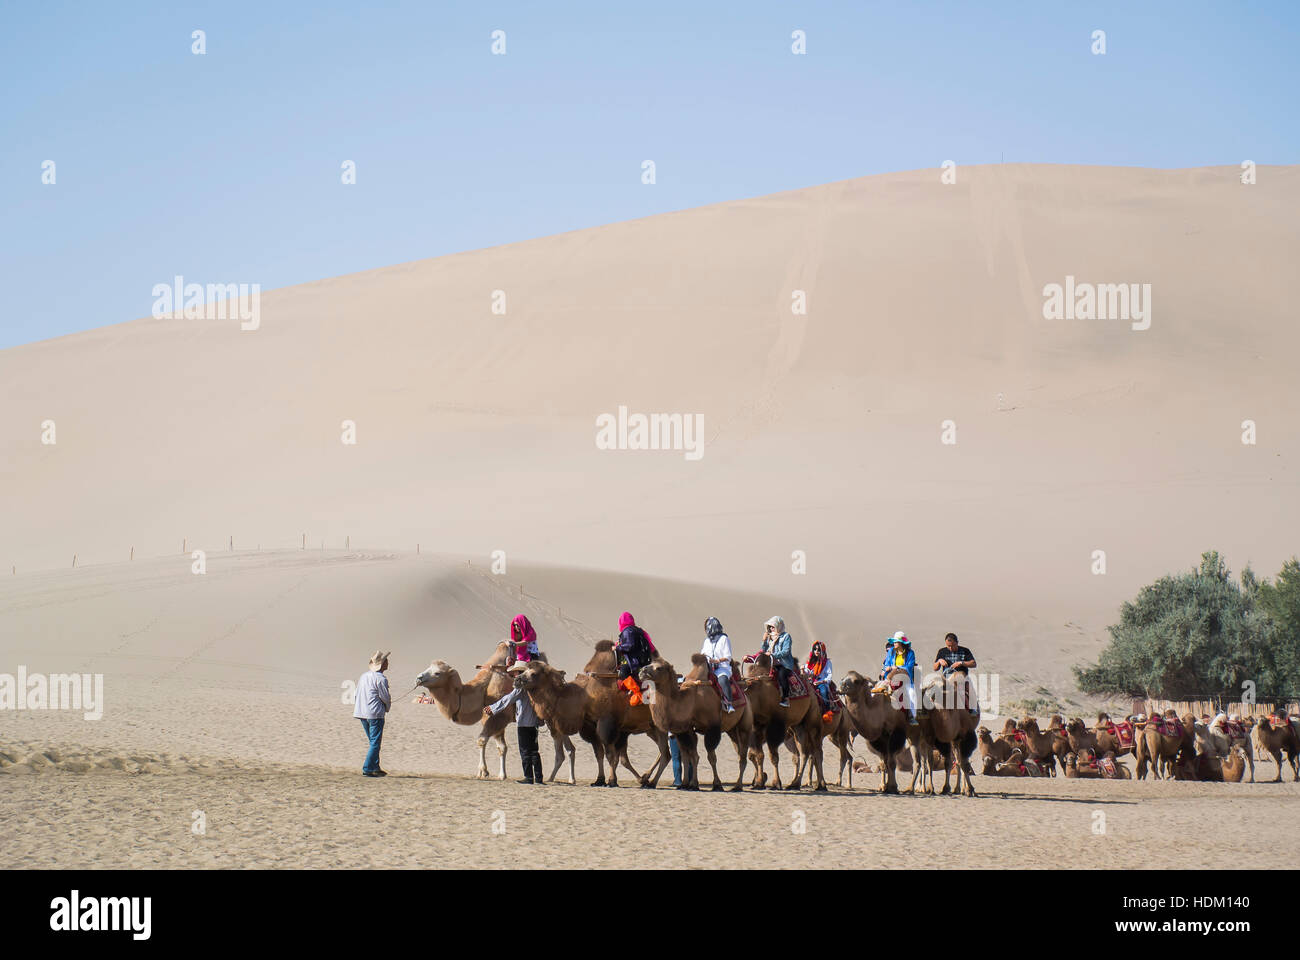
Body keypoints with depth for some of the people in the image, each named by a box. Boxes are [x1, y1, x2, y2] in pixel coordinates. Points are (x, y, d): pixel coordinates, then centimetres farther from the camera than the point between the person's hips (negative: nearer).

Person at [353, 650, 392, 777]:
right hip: (375, 714, -8)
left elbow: (357, 694, 15)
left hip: (361, 713, 8)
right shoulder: (380, 679, -12)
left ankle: (375, 768, 20)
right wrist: (387, 708, 13)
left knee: (374, 742, 18)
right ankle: (367, 769, -9)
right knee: (375, 743, -4)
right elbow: (385, 698, -9)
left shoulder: (364, 676, 12)